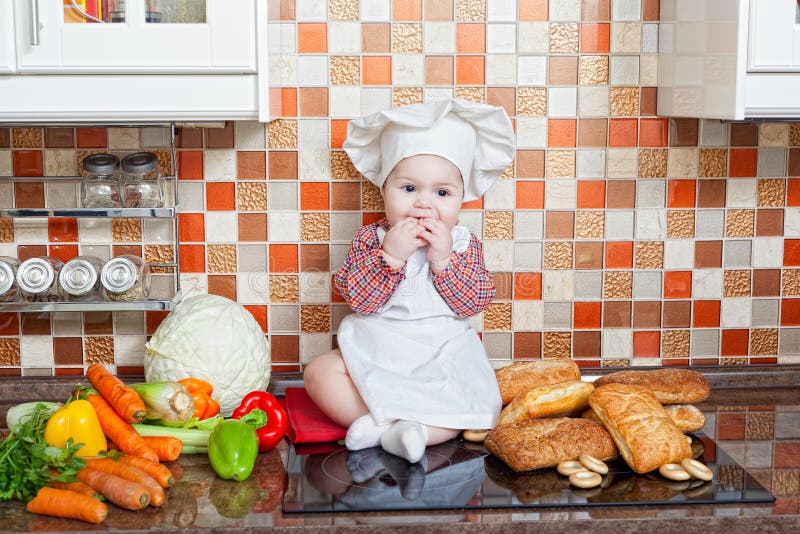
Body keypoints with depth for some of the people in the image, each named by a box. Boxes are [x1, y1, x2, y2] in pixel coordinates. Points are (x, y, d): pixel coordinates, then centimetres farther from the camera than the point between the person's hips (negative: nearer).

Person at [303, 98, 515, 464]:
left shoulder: (464, 244, 0)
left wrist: (443, 259, -23)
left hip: (442, 358, 0)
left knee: (479, 402, -25)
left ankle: (384, 427, -29)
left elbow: (473, 303, -11)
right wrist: (390, 254, -27)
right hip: (373, 356, 0)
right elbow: (357, 298, -16)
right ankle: (399, 425, -27)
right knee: (319, 373, -22)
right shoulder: (370, 239, -3)